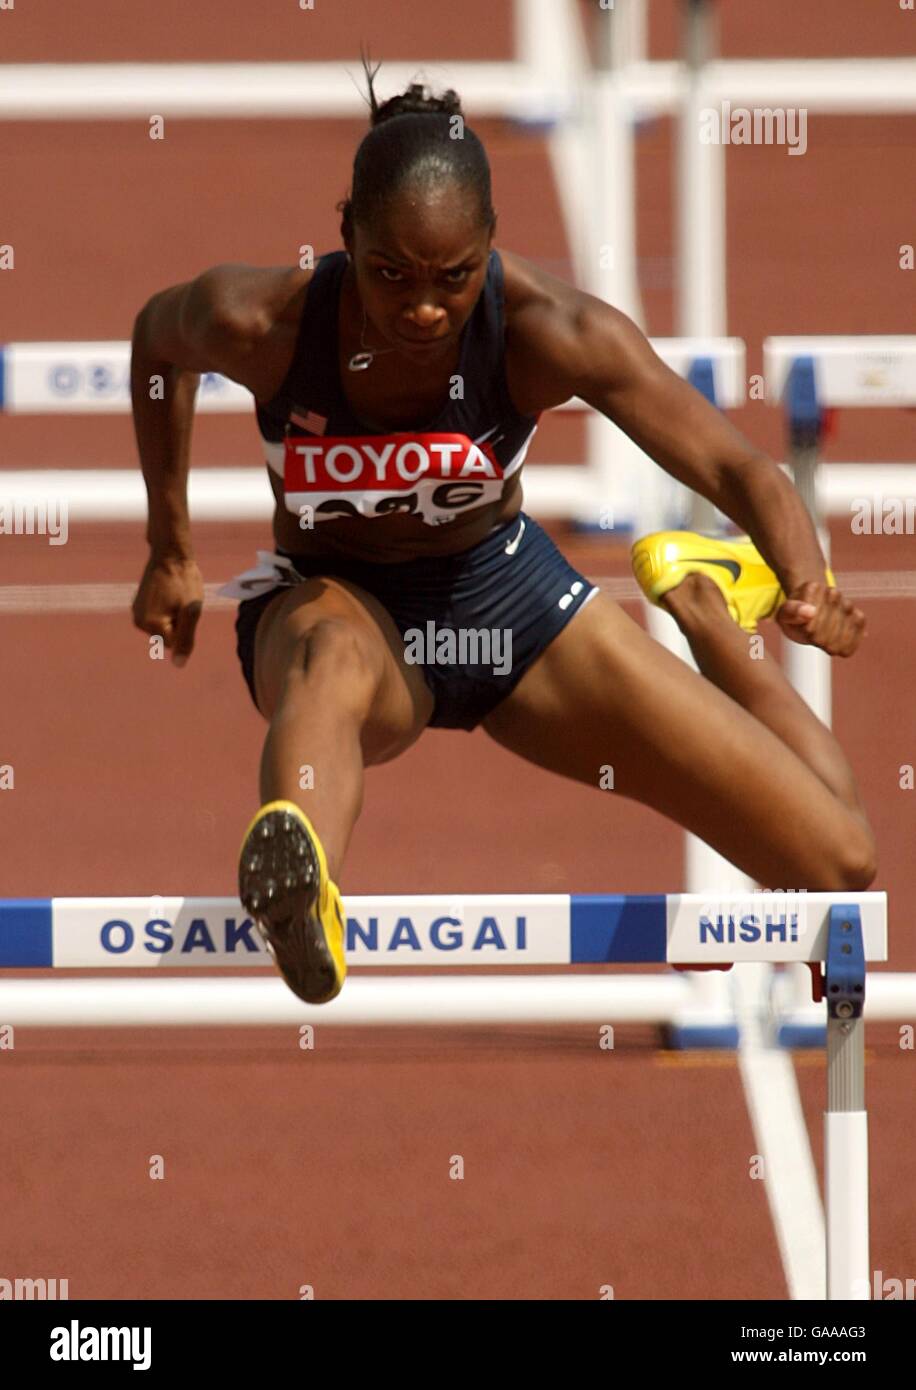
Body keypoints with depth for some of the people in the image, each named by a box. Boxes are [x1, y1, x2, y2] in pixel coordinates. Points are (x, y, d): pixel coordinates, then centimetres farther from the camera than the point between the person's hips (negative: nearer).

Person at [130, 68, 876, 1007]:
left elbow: (735, 469, -30)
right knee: (333, 661, -45)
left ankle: (700, 607, 29)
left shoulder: (545, 331, -27)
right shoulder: (260, 324, -24)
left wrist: (809, 587, -51)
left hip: (505, 593, 2)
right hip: (332, 602, -2)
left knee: (839, 862, -3)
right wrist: (170, 554, 8)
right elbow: (157, 338, 1)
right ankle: (296, 894, -82)